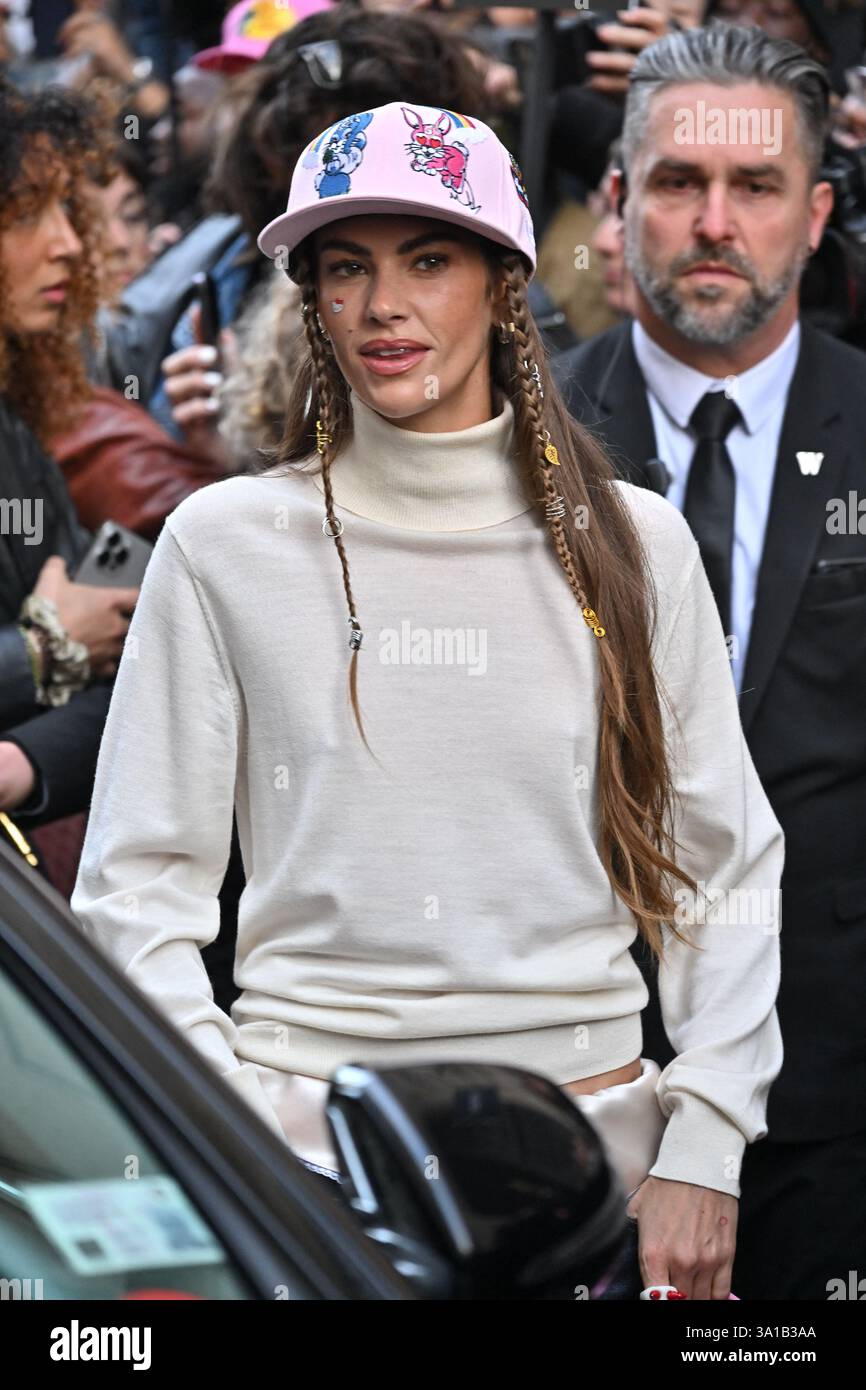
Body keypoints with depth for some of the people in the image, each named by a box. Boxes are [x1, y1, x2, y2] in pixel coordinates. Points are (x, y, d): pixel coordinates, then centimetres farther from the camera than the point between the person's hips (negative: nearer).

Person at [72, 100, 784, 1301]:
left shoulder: (633, 546, 3)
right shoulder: (226, 546, 1)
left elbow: (729, 867, 6)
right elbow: (139, 884, 1)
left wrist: (703, 1153, -2)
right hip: (301, 1146, -1)